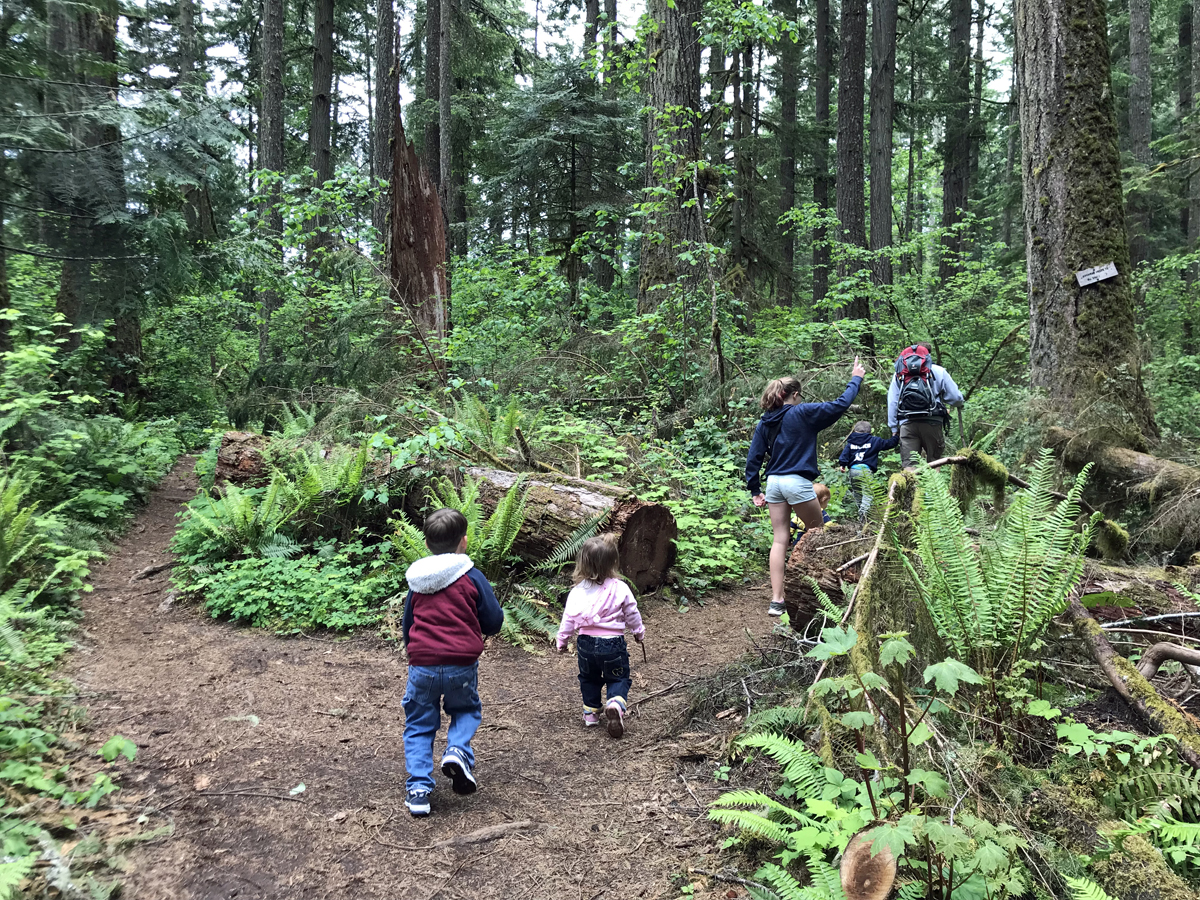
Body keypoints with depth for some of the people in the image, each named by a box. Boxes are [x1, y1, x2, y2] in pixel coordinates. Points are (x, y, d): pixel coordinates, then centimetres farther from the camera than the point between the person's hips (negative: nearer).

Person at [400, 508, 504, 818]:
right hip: (462, 665, -2)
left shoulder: (416, 581, 8)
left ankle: (418, 788, 5)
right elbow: (493, 621, -2)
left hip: (422, 664, 2)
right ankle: (458, 750, -4)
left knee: (419, 725, 14)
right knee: (467, 710, 23)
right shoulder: (472, 577, -4)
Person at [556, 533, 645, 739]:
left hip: (586, 644, 2)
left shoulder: (578, 591, -7)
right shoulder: (621, 589, -9)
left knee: (589, 678, 23)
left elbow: (569, 618, -1)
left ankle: (590, 712, 26)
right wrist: (639, 632, 23)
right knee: (618, 678, 11)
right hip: (613, 643, -2)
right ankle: (616, 704, -15)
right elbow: (632, 614, 3)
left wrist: (562, 640, 15)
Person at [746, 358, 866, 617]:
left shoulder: (764, 423, 10)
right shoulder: (801, 413, -6)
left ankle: (776, 600, 2)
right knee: (817, 533, 14)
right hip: (797, 482, -6)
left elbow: (753, 459, 8)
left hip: (774, 483, 6)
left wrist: (755, 490, 14)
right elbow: (839, 405, -4)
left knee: (780, 540, 6)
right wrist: (855, 379, 10)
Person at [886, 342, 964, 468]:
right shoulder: (938, 371, 11)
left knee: (908, 464, -1)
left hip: (906, 424, 1)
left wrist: (894, 428, 13)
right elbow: (955, 398, 9)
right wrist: (961, 402, 33)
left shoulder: (899, 373, 18)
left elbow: (892, 402, 12)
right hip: (932, 422, -1)